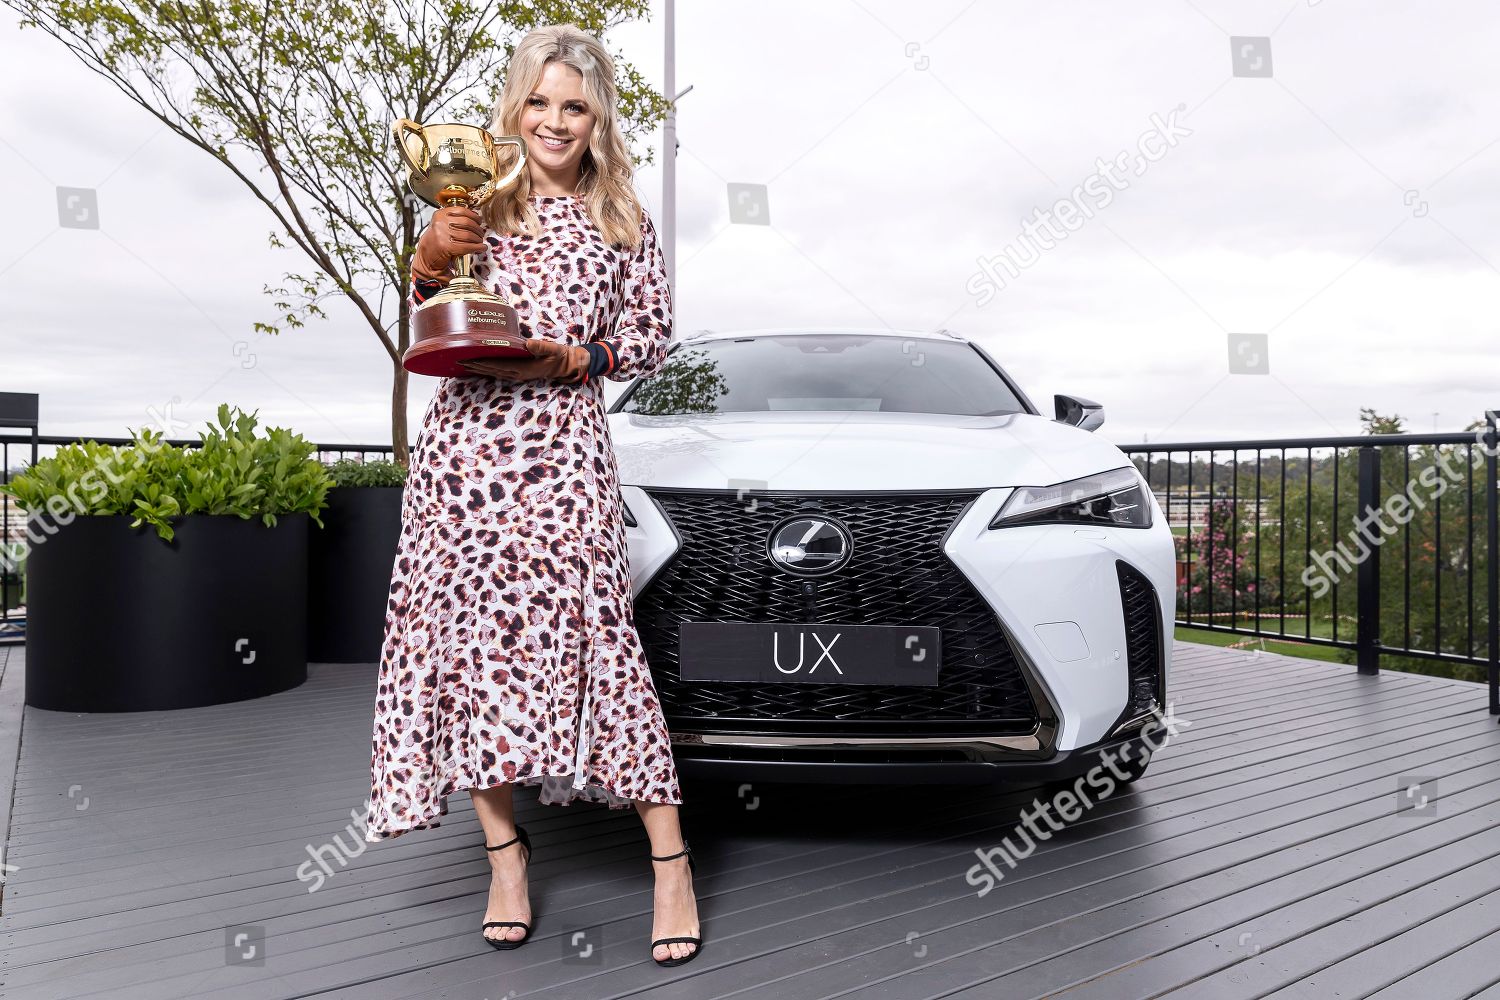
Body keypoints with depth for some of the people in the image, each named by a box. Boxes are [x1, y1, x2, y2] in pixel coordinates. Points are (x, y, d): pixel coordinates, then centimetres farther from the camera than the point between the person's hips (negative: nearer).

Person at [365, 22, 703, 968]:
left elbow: (654, 341, 10)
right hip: (466, 439, 3)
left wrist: (575, 358, -7)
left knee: (594, 635, -8)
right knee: (473, 632, 2)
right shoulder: (479, 202, 13)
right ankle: (505, 852, 17)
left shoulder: (626, 223, 10)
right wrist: (429, 263, -5)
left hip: (564, 447, -2)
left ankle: (670, 859, 3)